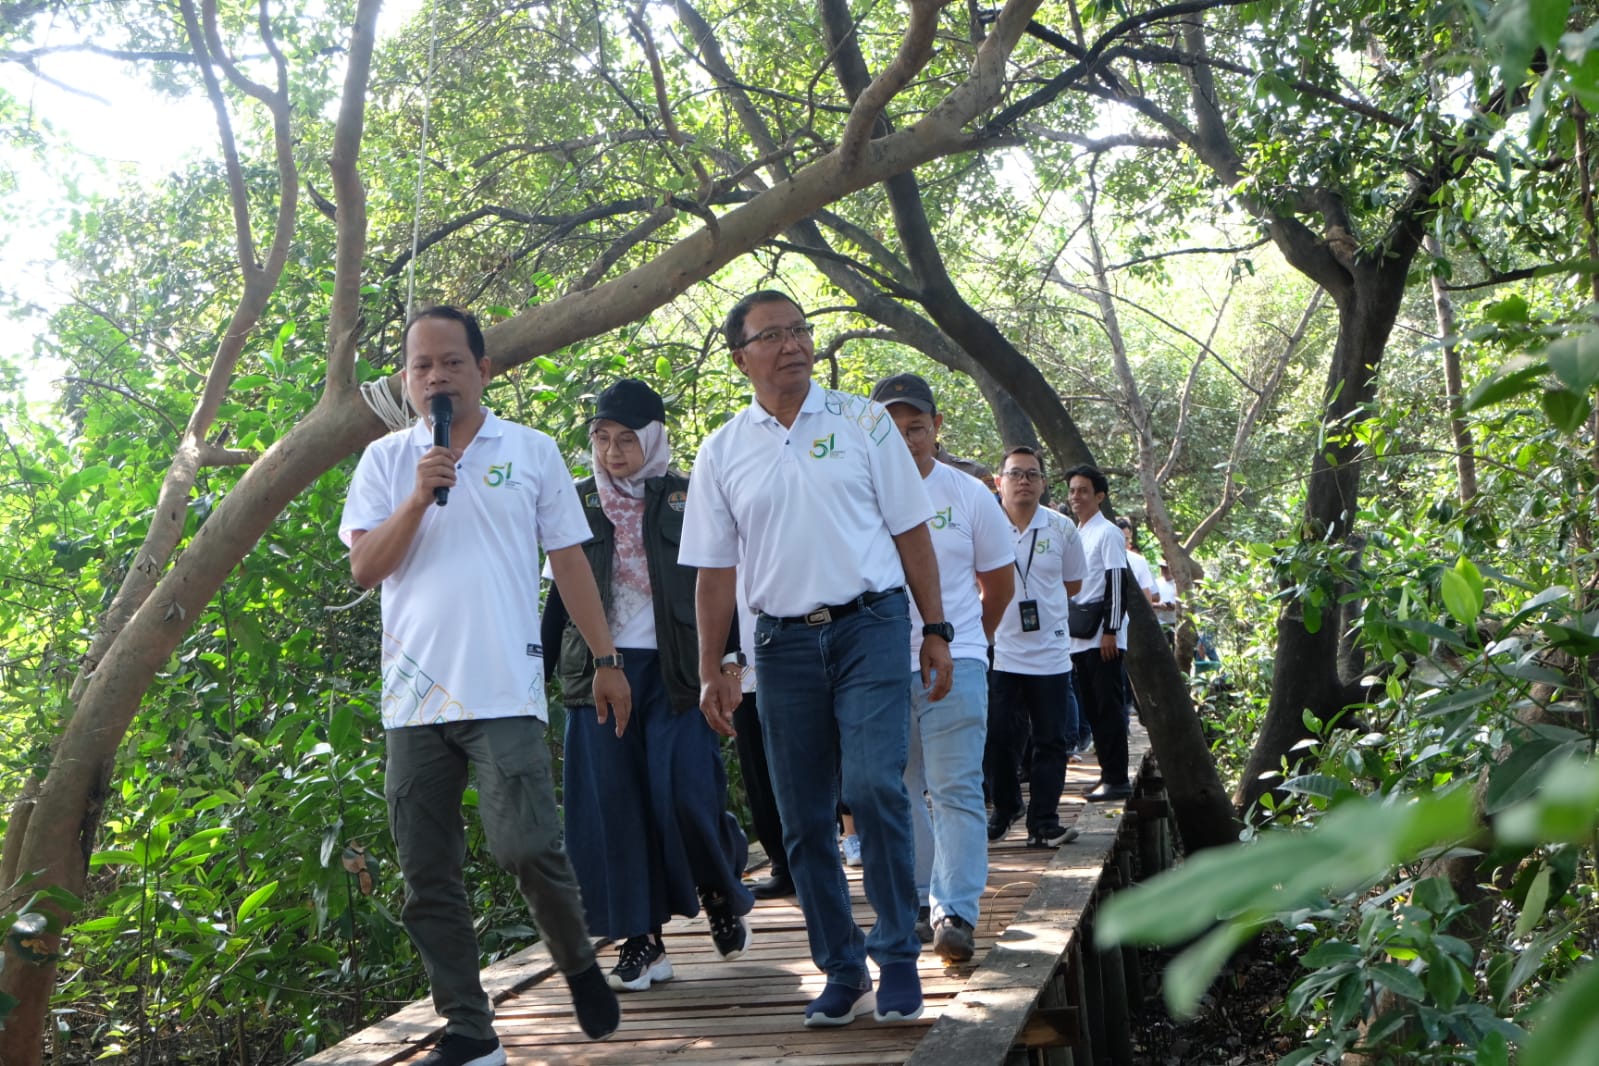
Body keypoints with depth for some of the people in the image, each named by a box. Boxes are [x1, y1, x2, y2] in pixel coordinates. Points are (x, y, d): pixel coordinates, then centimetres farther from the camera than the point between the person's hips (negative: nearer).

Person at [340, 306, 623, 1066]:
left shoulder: (533, 452, 7)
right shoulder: (385, 461, 10)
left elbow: (569, 560, 10)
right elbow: (364, 568, 2)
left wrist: (606, 660, 7)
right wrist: (418, 499, -11)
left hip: (504, 692, -3)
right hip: (413, 697, 3)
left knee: (525, 846, -14)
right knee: (427, 876, 4)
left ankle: (578, 964, 15)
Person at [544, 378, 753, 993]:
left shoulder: (688, 499, 4)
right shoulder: (579, 503, 10)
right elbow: (559, 589, 14)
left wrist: (729, 655, -7)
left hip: (675, 670, -2)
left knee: (687, 795, -10)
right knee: (613, 806, -1)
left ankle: (722, 897, 20)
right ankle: (640, 941, 7)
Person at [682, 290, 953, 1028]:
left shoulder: (863, 422, 3)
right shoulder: (722, 453, 7)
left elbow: (910, 530, 4)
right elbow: (716, 569, 9)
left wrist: (935, 630, 0)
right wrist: (711, 670, 4)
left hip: (870, 627, -2)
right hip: (784, 641, 3)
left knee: (874, 787, -16)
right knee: (803, 818, 6)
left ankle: (898, 963, -3)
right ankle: (841, 971, 19)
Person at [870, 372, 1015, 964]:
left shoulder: (968, 494, 3)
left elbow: (999, 580, 14)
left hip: (954, 662, -1)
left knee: (956, 790, -7)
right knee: (896, 793, 9)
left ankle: (955, 912, -9)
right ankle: (918, 898, 21)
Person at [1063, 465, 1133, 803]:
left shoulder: (1107, 533, -6)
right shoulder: (1074, 535, 18)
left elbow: (1117, 584, -12)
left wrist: (1110, 631, -18)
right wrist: (1068, 631, 19)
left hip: (1102, 636, -8)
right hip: (1079, 636, 8)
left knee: (1109, 707, -7)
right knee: (1091, 709, 9)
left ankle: (1117, 779, -5)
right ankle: (1108, 773, 15)